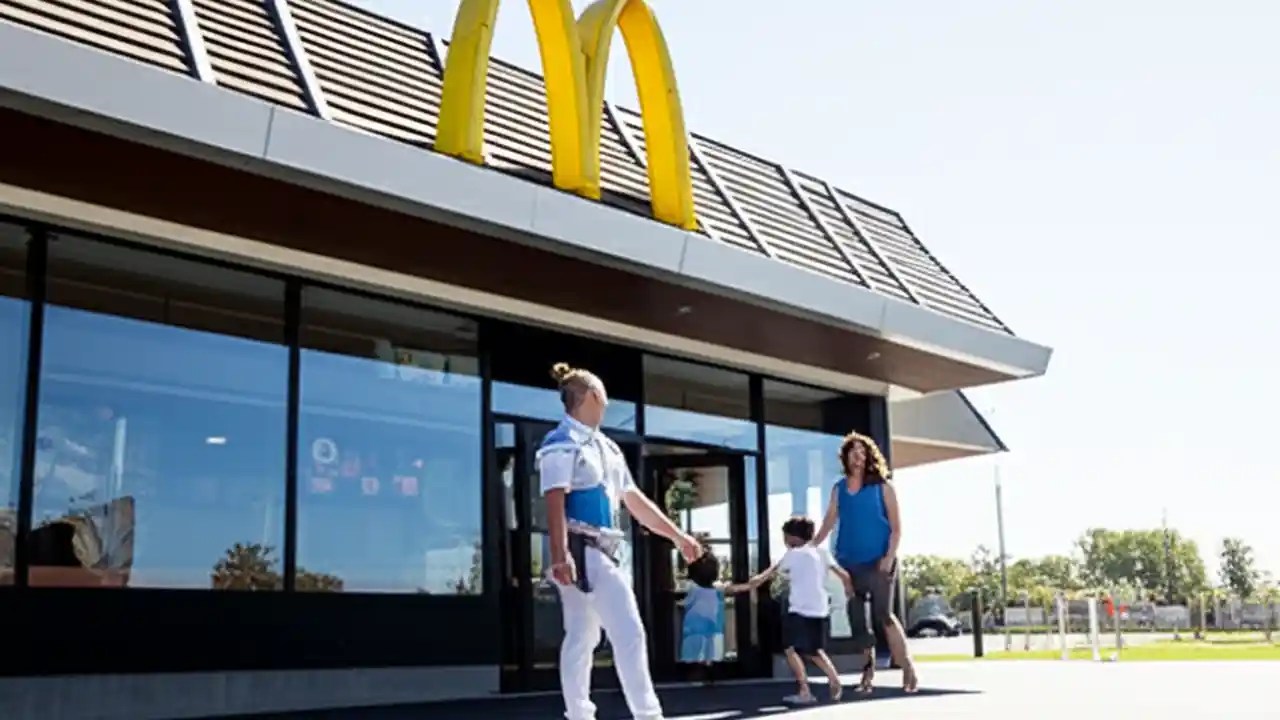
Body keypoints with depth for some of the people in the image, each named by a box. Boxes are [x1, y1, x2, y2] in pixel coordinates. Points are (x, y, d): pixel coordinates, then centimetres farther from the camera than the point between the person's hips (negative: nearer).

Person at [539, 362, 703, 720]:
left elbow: (635, 501, 22)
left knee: (582, 637, 11)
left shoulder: (606, 448, 20)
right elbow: (555, 502, -18)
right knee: (629, 632, -11)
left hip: (600, 552, 9)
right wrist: (559, 556, -28)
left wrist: (678, 536, 19)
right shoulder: (563, 444, -7)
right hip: (580, 551, -9)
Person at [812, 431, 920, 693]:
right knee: (856, 619, 5)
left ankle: (908, 669, -3)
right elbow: (828, 524, 12)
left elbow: (896, 526, -2)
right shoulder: (839, 489, 11)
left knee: (883, 615, -11)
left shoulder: (882, 486, 0)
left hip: (877, 561, -4)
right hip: (848, 562, 4)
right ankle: (867, 671, 14)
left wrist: (890, 557, -12)